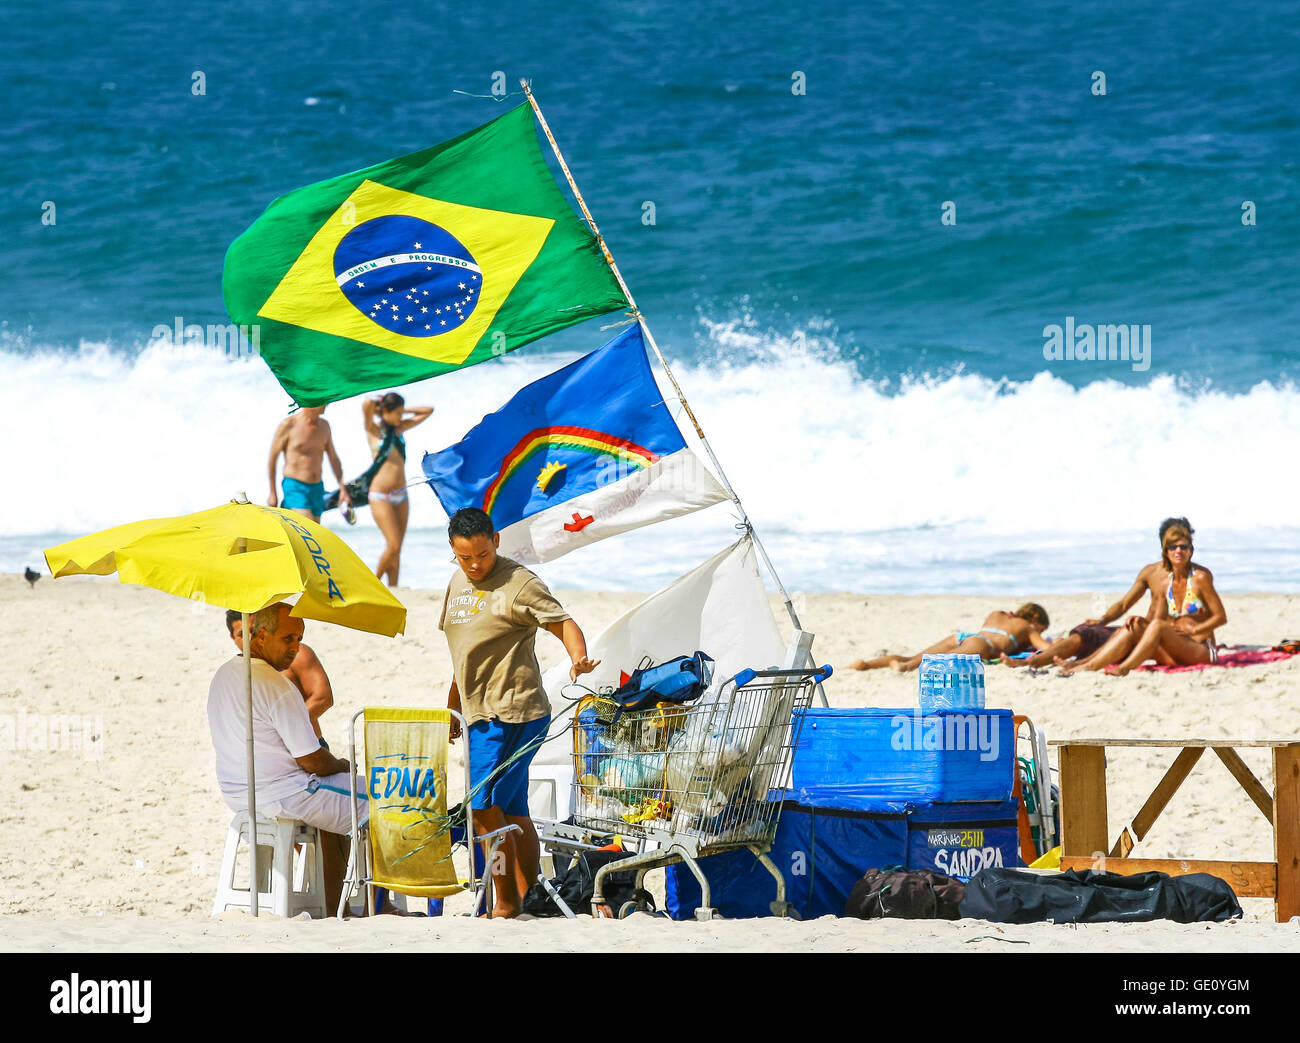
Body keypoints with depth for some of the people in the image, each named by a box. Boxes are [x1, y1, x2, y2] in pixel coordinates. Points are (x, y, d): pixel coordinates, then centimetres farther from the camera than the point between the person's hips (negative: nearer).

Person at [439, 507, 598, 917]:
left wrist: (578, 658, -36)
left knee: (485, 808, -13)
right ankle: (528, 901, 13)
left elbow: (563, 623, -16)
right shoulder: (458, 583, 15)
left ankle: (506, 906, -8)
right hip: (482, 714, 9)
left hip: (512, 711, -9)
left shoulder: (518, 584, -10)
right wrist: (452, 708, 27)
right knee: (512, 814, 10)